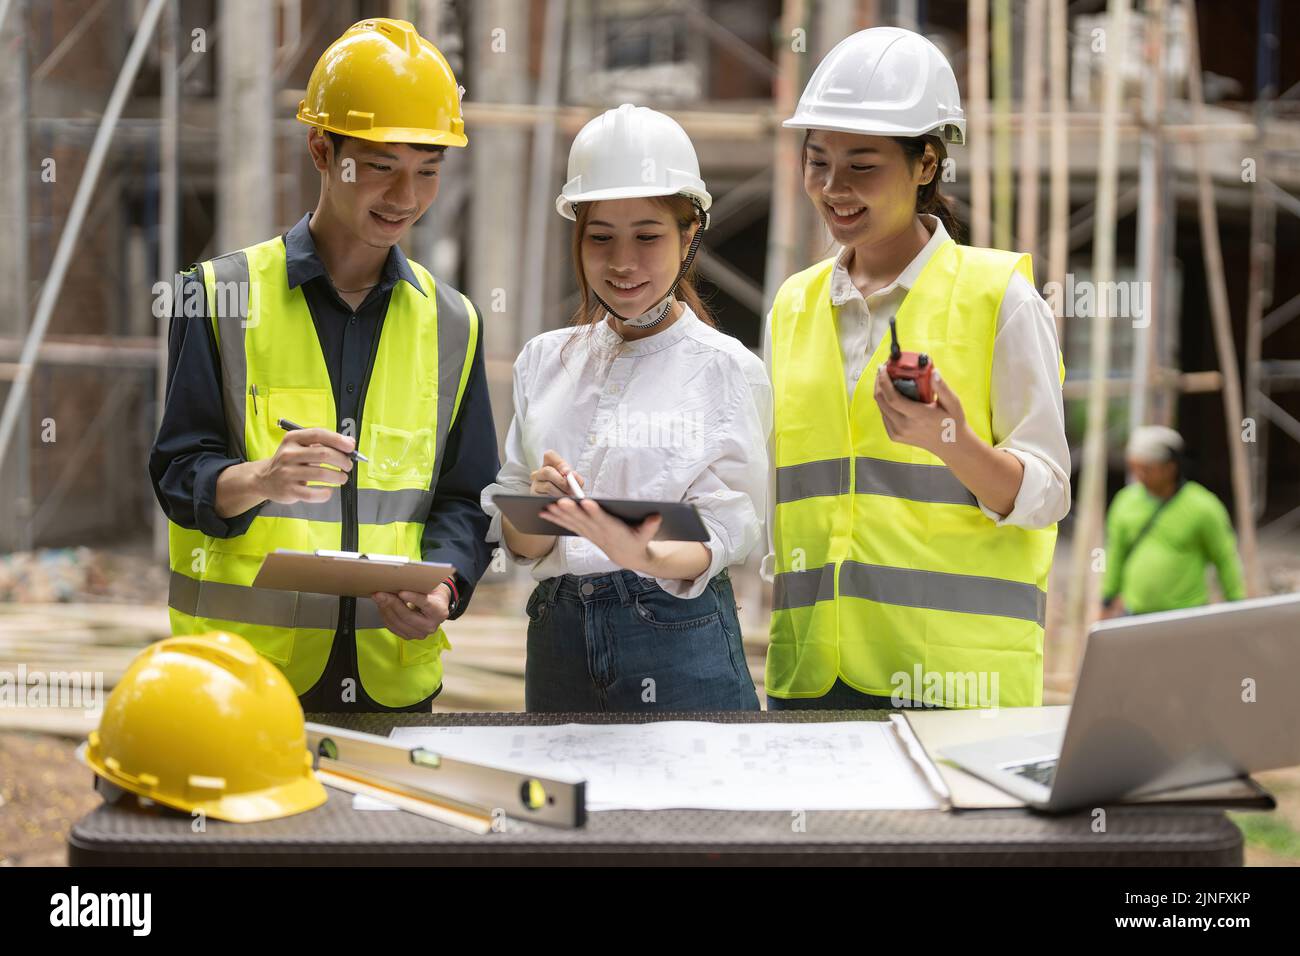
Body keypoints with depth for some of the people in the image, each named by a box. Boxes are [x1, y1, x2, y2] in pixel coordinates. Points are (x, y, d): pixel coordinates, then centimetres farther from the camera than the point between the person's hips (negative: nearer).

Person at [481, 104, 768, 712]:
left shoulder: (727, 370, -1)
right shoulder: (544, 360, 10)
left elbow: (723, 534, -9)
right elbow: (516, 542, 6)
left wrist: (642, 557, -29)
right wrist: (538, 507, -17)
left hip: (680, 644, -3)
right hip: (558, 638, 3)